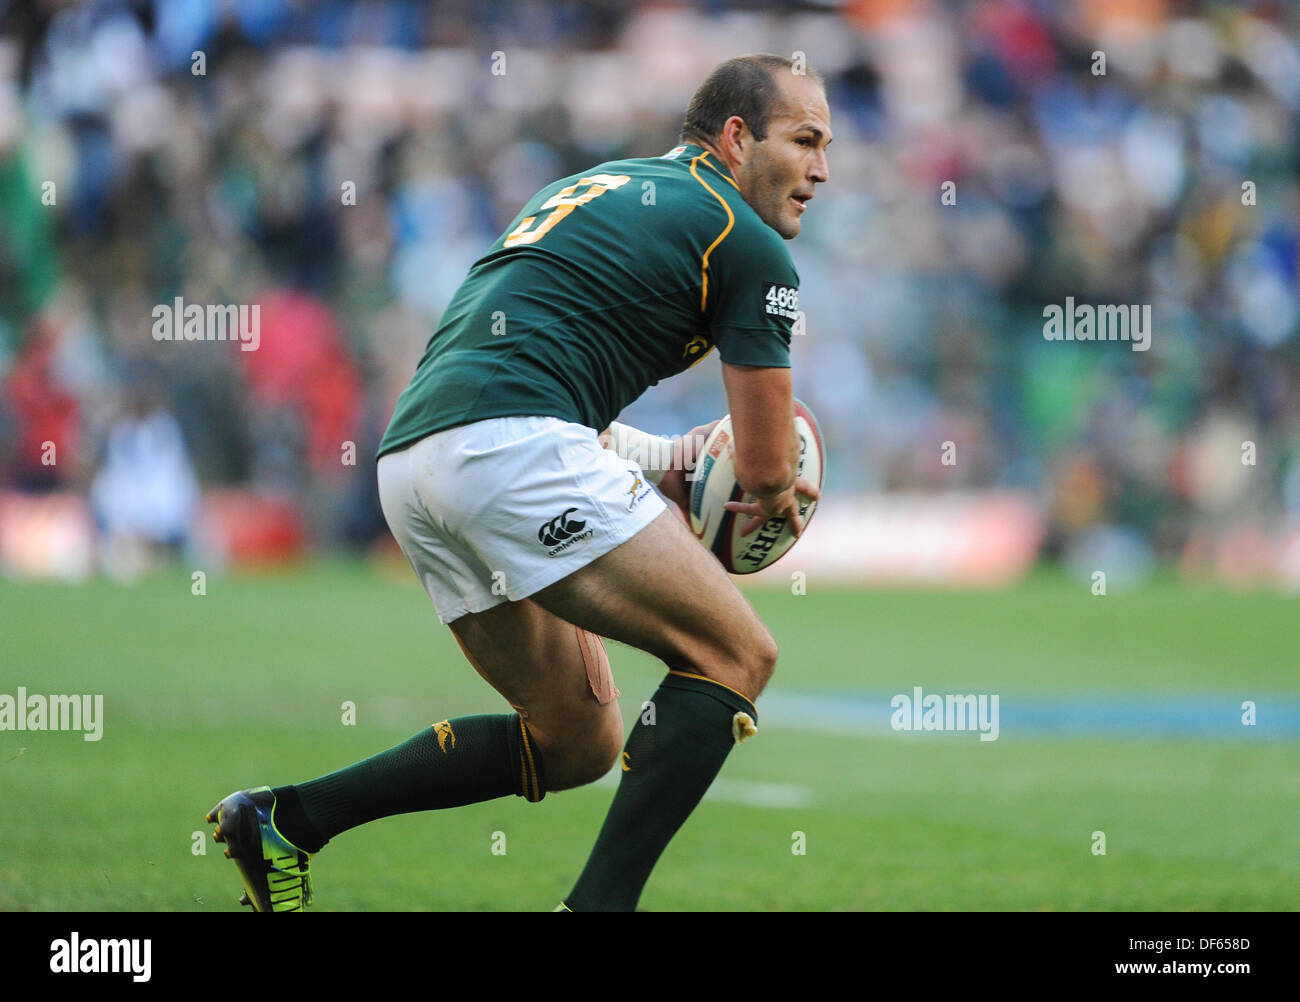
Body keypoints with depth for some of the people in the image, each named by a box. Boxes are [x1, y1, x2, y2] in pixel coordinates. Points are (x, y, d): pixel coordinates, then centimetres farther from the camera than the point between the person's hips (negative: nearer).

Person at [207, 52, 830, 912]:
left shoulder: (592, 191, 29)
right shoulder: (748, 247, 4)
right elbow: (769, 471, 7)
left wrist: (660, 467, 27)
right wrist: (769, 491, 30)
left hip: (409, 460, 9)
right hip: (510, 448, -9)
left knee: (578, 743, 15)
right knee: (736, 657, -5)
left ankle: (289, 818, 12)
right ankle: (601, 902, -12)